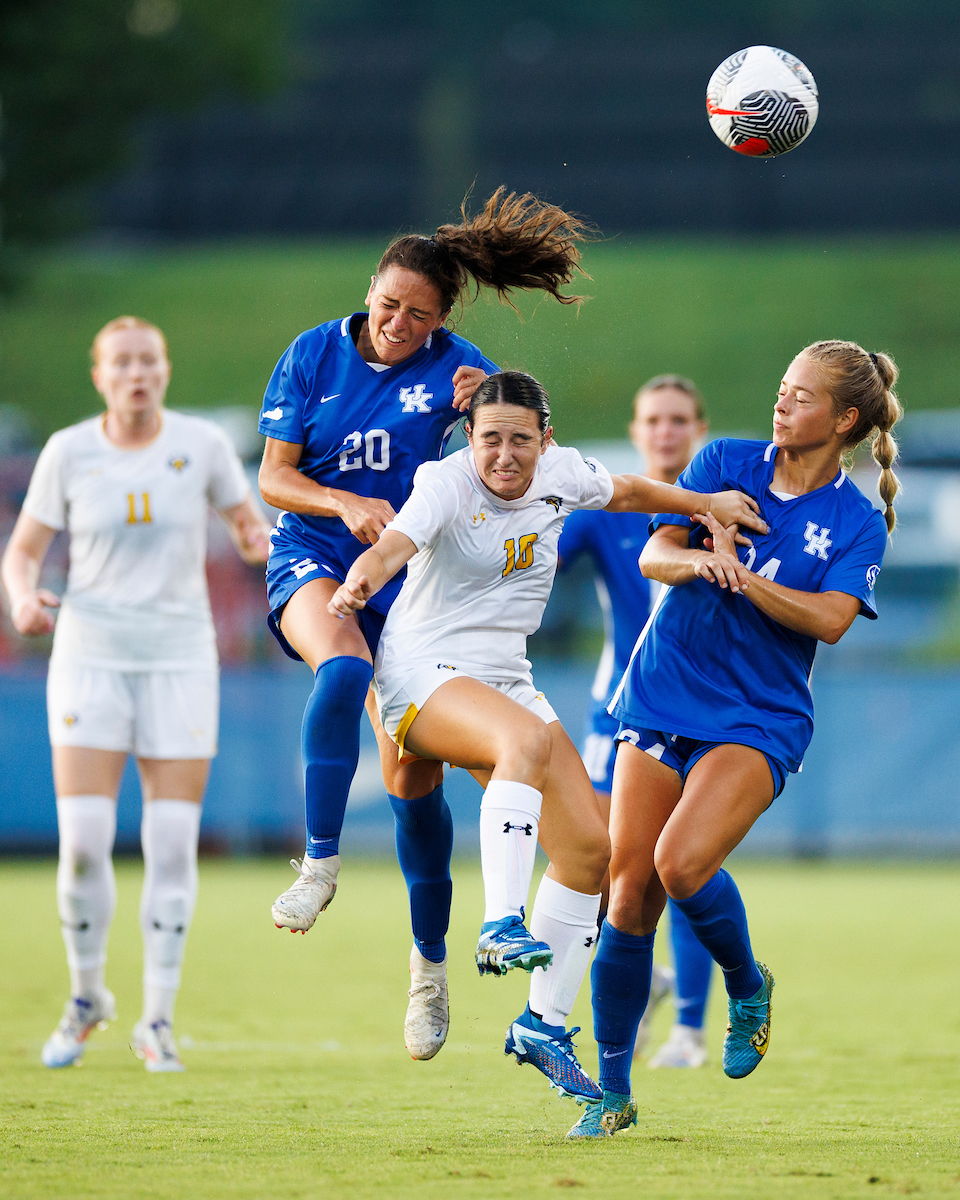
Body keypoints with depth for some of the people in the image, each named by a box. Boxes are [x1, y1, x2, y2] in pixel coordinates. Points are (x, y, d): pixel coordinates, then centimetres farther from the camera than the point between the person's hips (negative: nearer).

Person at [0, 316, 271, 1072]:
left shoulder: (202, 444, -1)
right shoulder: (68, 452, -1)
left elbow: (251, 532, 8)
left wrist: (264, 543, -16)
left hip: (179, 655, 0)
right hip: (90, 654, 0)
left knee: (174, 840, -6)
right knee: (83, 838, -10)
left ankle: (159, 1021, 4)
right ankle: (87, 998, 13)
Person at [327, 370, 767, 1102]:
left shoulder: (562, 473, 1)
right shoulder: (447, 484, -17)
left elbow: (626, 493, 24)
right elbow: (393, 546, -36)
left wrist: (706, 505, 21)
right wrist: (358, 583, -56)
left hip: (507, 680, 7)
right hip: (423, 675, -7)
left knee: (589, 847, 0)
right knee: (528, 739, -39)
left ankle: (544, 1027, 12)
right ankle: (502, 927, -45)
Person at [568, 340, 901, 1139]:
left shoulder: (857, 524, 0)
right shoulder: (725, 463, 5)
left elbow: (830, 620, -15)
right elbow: (653, 555, -3)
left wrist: (741, 574, -22)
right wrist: (700, 561, -24)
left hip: (760, 720, -3)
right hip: (661, 700, 3)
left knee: (682, 862, -26)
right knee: (629, 893, -2)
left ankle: (748, 986, 6)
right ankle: (613, 1094, 10)